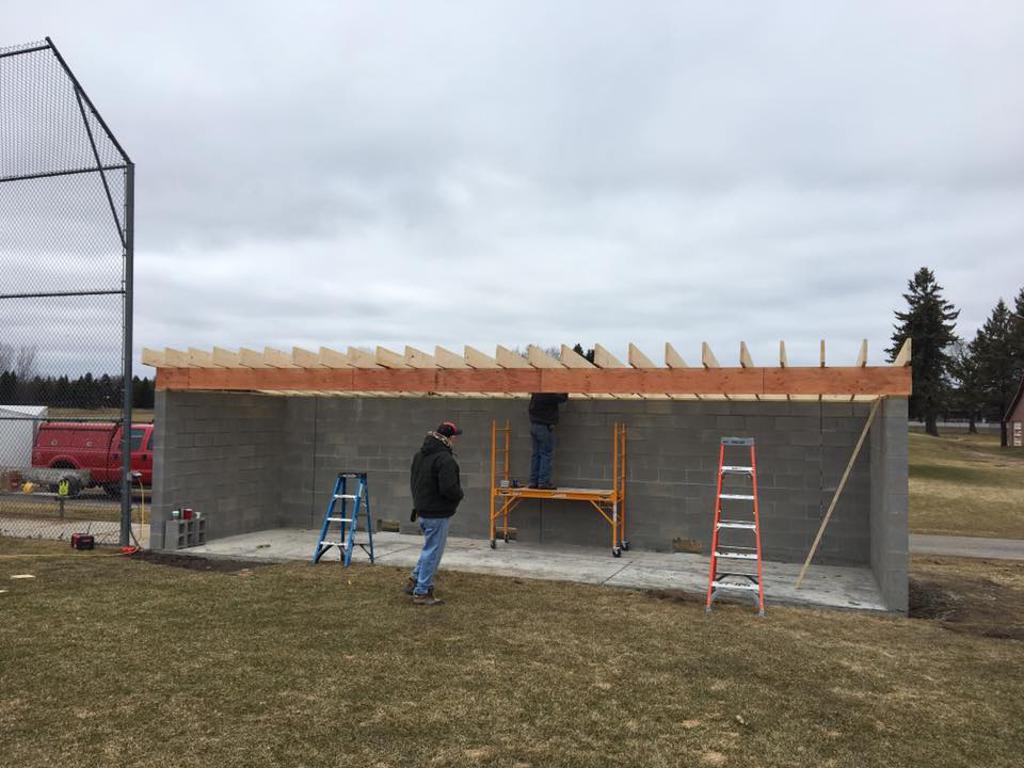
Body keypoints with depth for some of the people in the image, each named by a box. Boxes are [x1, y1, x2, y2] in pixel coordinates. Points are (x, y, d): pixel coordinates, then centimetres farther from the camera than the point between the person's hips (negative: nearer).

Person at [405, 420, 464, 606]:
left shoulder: (420, 454, 8)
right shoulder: (445, 459, -23)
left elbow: (413, 481, 17)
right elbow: (449, 488, -28)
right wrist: (459, 493, -7)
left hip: (422, 510, 9)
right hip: (437, 514, -9)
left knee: (430, 549, 24)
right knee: (432, 552, 1)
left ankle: (415, 581, 28)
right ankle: (422, 592, 8)